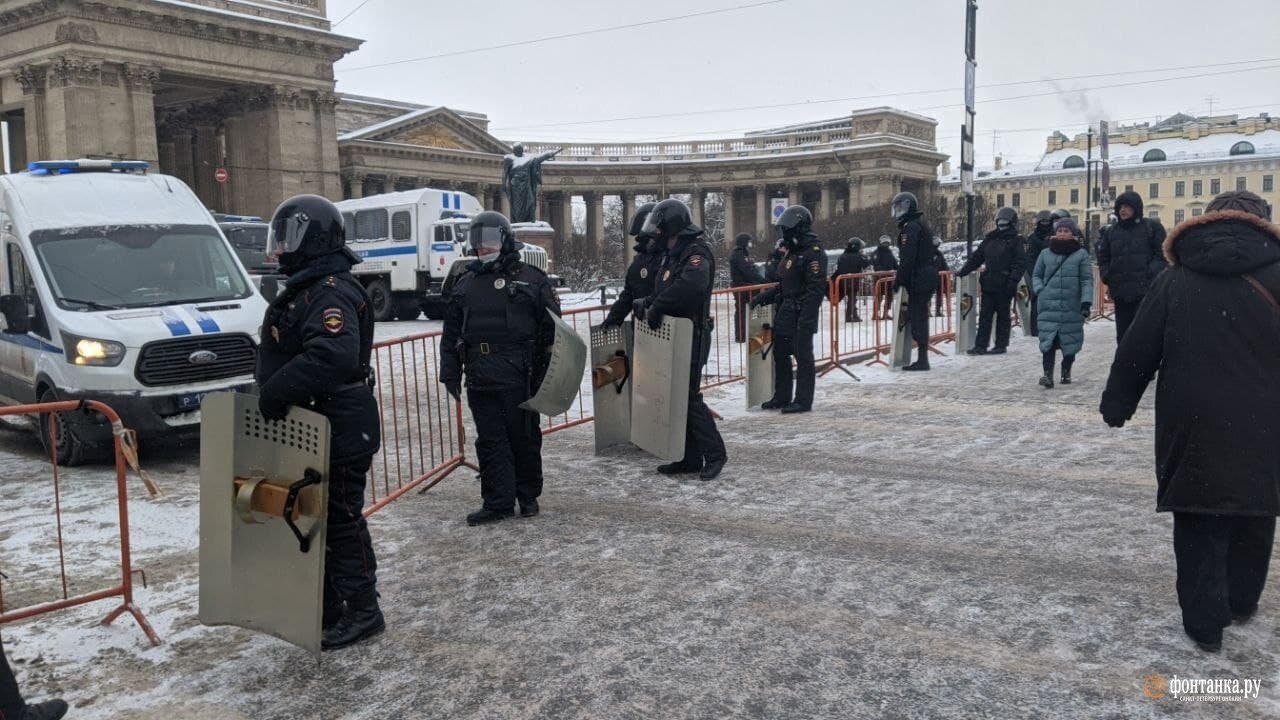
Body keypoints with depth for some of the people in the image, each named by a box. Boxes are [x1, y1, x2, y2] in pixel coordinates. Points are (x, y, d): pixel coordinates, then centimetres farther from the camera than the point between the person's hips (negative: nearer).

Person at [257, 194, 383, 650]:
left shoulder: (332, 293, -20)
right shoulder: (304, 289, 15)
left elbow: (332, 356, -36)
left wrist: (277, 391, -30)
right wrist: (273, 392, 11)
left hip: (338, 431, -11)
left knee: (340, 519, -1)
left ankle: (360, 612, 12)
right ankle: (328, 608, 31)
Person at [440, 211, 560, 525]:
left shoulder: (532, 279, 0)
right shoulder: (466, 284, 13)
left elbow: (551, 329, -2)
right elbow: (451, 334, 15)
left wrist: (547, 372, -6)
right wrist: (450, 373, 9)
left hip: (519, 378, -3)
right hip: (480, 381, 4)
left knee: (525, 439, 8)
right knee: (490, 441, 6)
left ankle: (528, 495, 24)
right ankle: (498, 502, 14)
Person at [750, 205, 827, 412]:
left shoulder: (814, 253, -13)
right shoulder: (793, 252, 17)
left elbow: (816, 288, -21)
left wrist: (806, 318, -27)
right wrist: (764, 297, 15)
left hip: (802, 316, -10)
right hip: (785, 313, 10)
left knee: (803, 356, -1)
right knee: (780, 354, 14)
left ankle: (803, 401, 6)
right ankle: (782, 397, 25)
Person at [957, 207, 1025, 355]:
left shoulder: (1015, 241, -1)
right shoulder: (990, 239, 15)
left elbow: (1020, 263, -8)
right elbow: (976, 257, 17)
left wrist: (1013, 280, -20)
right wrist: (962, 272, 11)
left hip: (1004, 285, -5)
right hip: (989, 283, 5)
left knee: (1003, 315, 5)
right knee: (985, 315, 2)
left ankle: (1001, 345, 13)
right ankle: (980, 345, 3)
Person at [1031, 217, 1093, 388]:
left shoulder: (1081, 254, 3)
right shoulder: (1045, 254, 9)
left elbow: (1087, 280, 0)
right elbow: (1036, 275, 19)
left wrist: (1086, 302, -9)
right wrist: (1040, 290, 1)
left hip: (1072, 307, 0)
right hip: (1049, 306, 1)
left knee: (1070, 340, 8)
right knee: (1048, 340, -10)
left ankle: (1066, 371, 25)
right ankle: (1048, 374, -13)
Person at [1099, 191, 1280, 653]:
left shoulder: (1175, 281, 0)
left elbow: (1136, 352, 1)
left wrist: (1116, 405, 11)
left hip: (1192, 425, 0)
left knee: (1199, 524, 8)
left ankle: (1205, 621, 9)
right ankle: (1241, 602, 34)